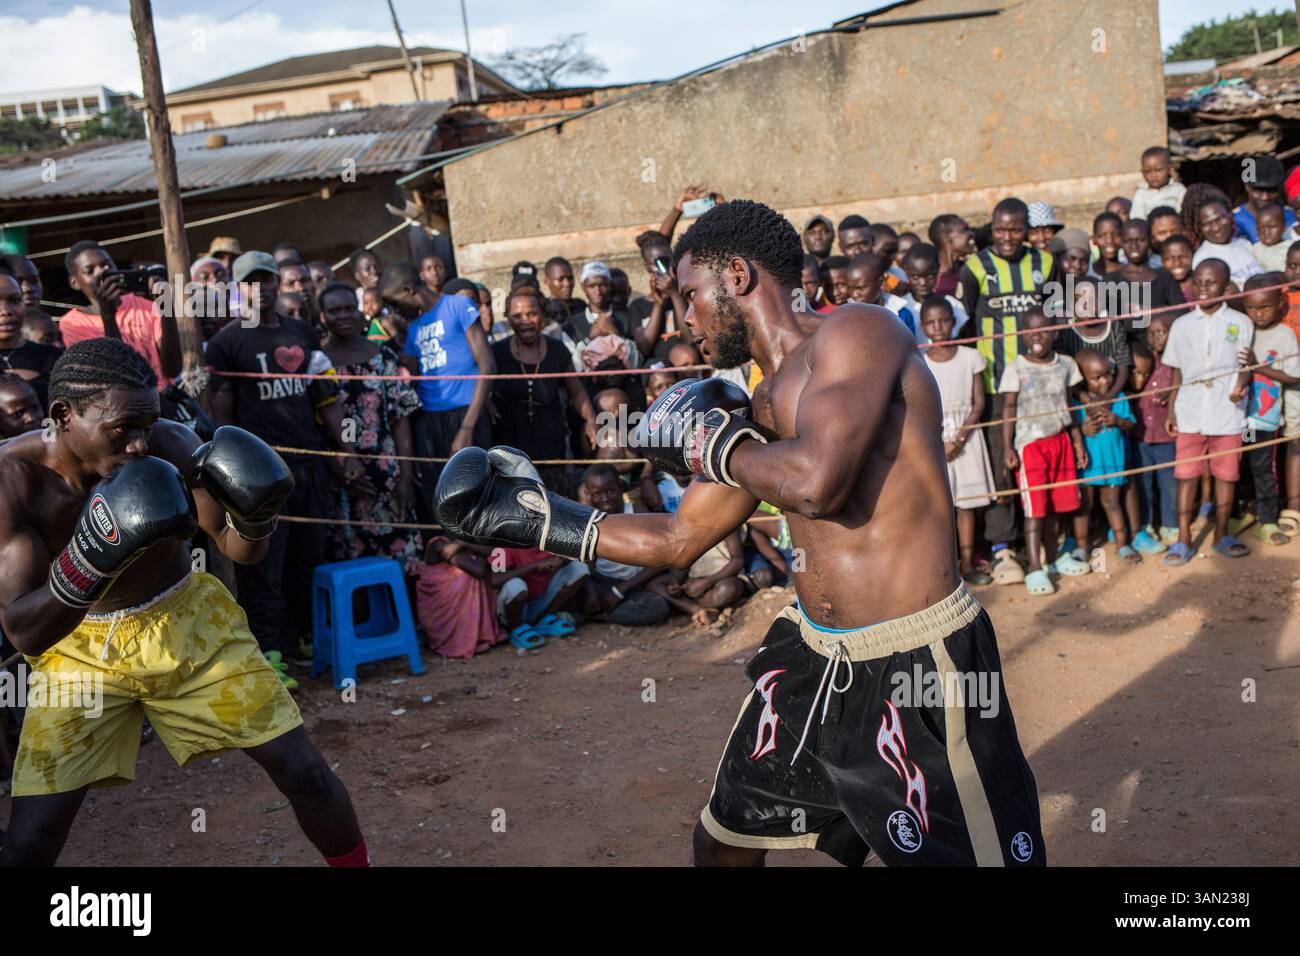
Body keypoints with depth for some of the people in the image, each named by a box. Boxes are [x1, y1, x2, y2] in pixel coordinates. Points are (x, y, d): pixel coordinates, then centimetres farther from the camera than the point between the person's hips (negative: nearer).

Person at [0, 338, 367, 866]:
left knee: (304, 770, -1)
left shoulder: (170, 445, -22)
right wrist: (94, 556, -47)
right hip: (79, 646, -1)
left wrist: (255, 514, -33)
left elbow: (238, 549, -9)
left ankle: (357, 863, 24)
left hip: (188, 620, 1)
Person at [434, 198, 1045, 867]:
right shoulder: (762, 406, 10)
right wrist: (539, 520, 18)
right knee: (722, 841, 20)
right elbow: (678, 540, 18)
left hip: (915, 664, -8)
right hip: (813, 659, 9)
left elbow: (816, 481, -30)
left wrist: (713, 442, -11)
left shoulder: (856, 332, -13)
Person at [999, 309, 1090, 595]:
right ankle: (1035, 569, -4)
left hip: (1060, 441, 4)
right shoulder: (1016, 369, -6)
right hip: (1030, 443, -4)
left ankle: (1053, 558, 25)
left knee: (1055, 504, 10)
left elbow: (1068, 407, 13)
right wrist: (1007, 448, -11)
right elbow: (1008, 409, -5)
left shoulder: (1065, 364, 6)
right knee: (1035, 508, -6)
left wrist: (1078, 442, 14)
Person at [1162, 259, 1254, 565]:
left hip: (1227, 412, -1)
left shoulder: (1240, 323, 2)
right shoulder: (1183, 324, 6)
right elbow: (1177, 372, 9)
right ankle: (1183, 540, 8)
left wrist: (1241, 385, -19)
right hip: (1190, 413, 1)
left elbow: (1245, 365, 3)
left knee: (1226, 474, 8)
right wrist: (1171, 411, 3)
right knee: (1186, 475, 2)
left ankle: (1221, 534, 22)